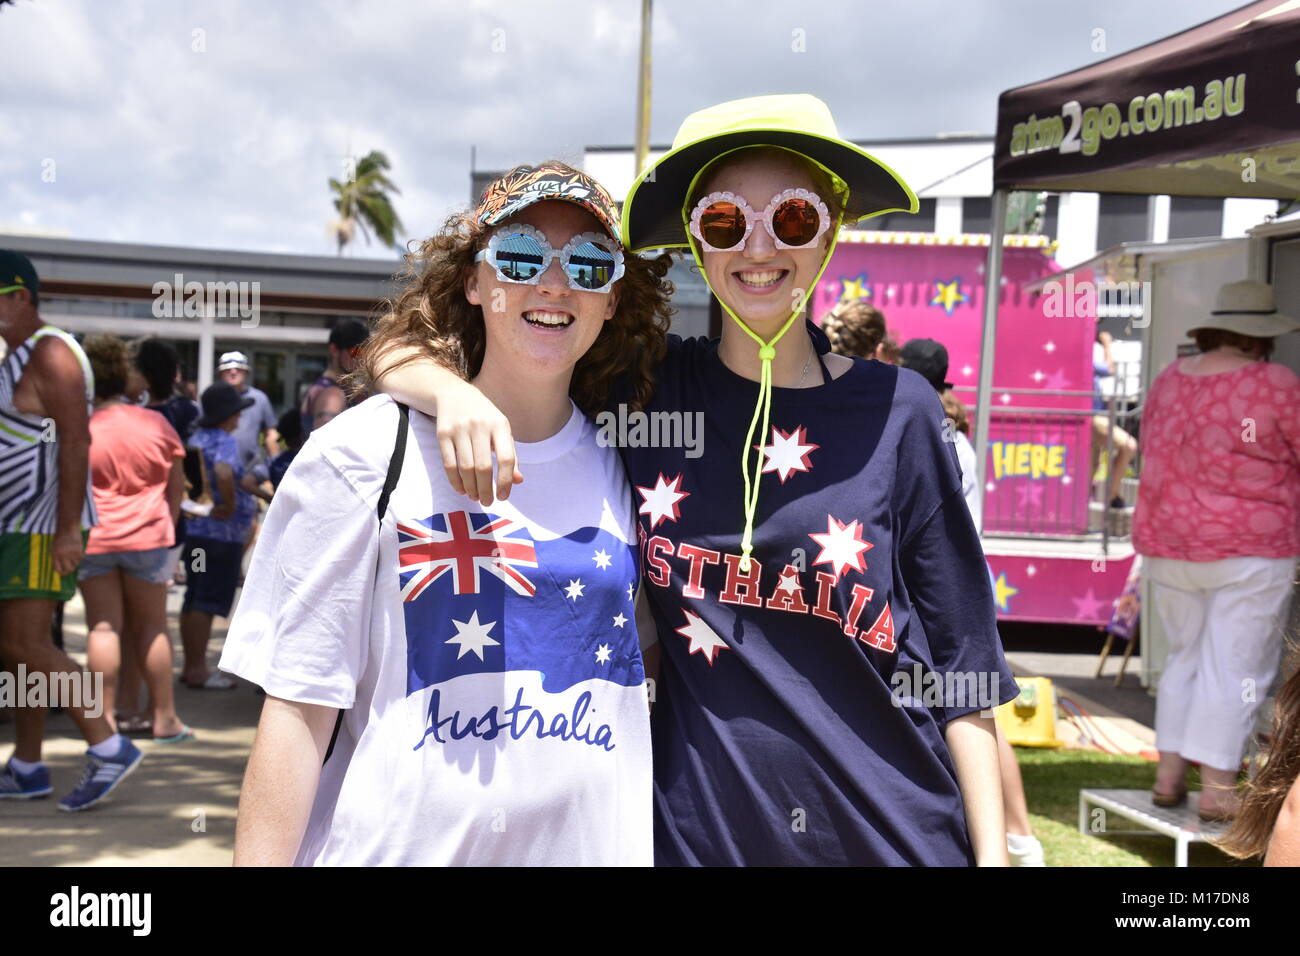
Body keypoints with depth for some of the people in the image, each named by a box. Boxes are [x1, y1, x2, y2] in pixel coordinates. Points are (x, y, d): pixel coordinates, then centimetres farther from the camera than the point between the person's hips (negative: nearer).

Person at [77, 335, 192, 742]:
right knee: (153, 625, 10)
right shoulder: (155, 424, -1)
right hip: (146, 534, 1)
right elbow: (176, 483, 6)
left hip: (92, 537, -1)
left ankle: (105, 718, 2)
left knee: (103, 626, 3)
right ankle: (164, 718, 13)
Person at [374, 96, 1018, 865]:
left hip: (893, 831, 0)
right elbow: (400, 358, 2)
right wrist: (457, 393, -20)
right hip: (697, 829, 1)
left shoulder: (896, 410, -4)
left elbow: (959, 660, 0)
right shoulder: (644, 392, -2)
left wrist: (992, 850, -4)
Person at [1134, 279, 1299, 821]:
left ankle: (1169, 774, 16)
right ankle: (1217, 789, 1)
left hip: (1168, 548, 6)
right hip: (1250, 551, -6)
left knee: (1185, 657, 16)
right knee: (1235, 667, 0)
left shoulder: (1168, 381, 6)